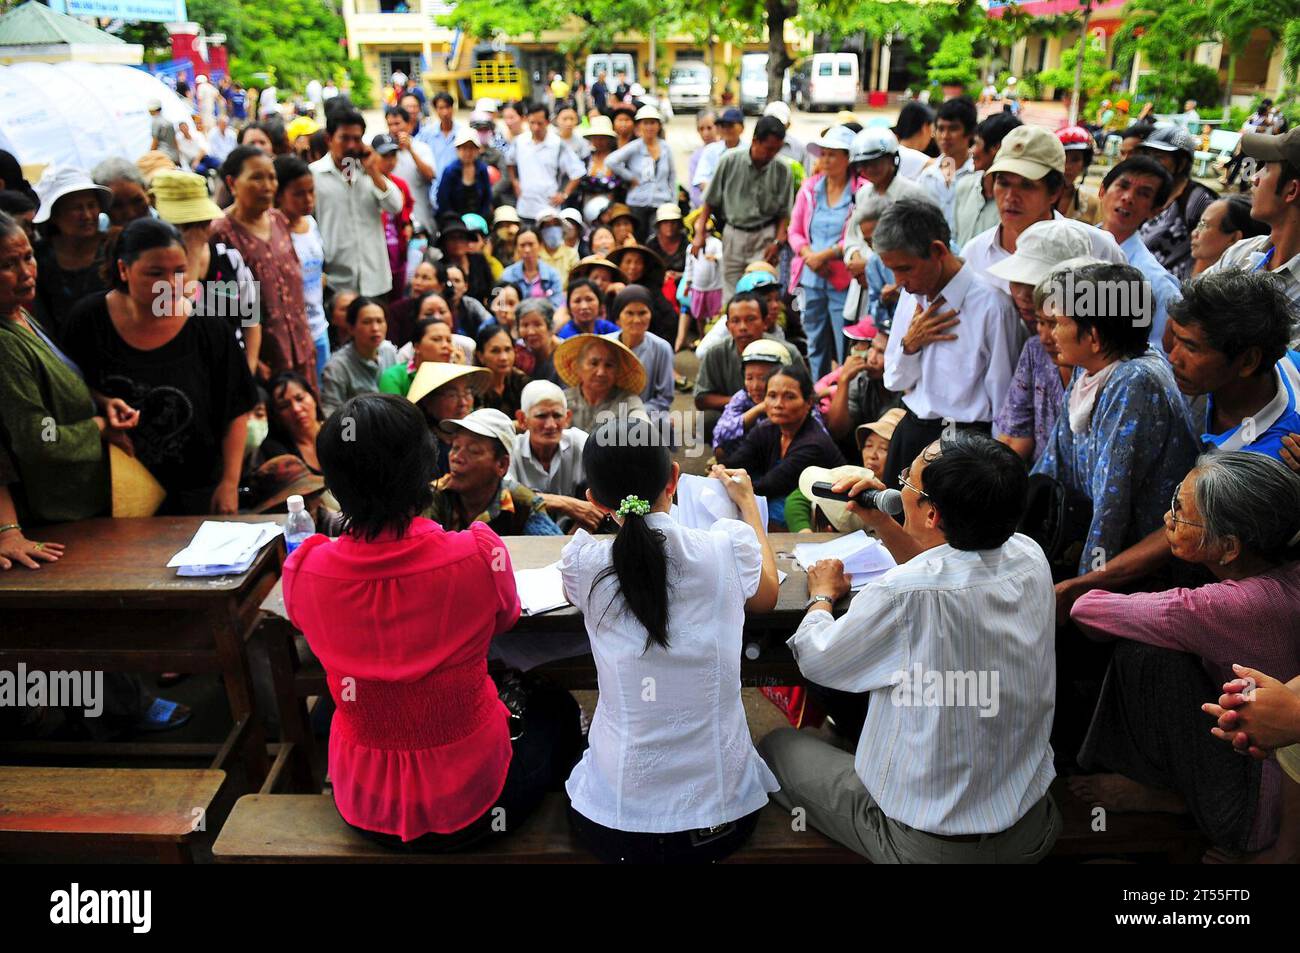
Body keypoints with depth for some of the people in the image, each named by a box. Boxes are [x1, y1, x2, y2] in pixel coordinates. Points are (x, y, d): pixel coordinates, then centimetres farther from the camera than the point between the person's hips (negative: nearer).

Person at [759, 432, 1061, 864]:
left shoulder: (901, 596, -32)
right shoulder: (1029, 557, -12)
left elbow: (816, 659, -11)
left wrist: (822, 594, 7)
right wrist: (881, 523, 5)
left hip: (930, 844, -6)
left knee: (777, 745, 13)